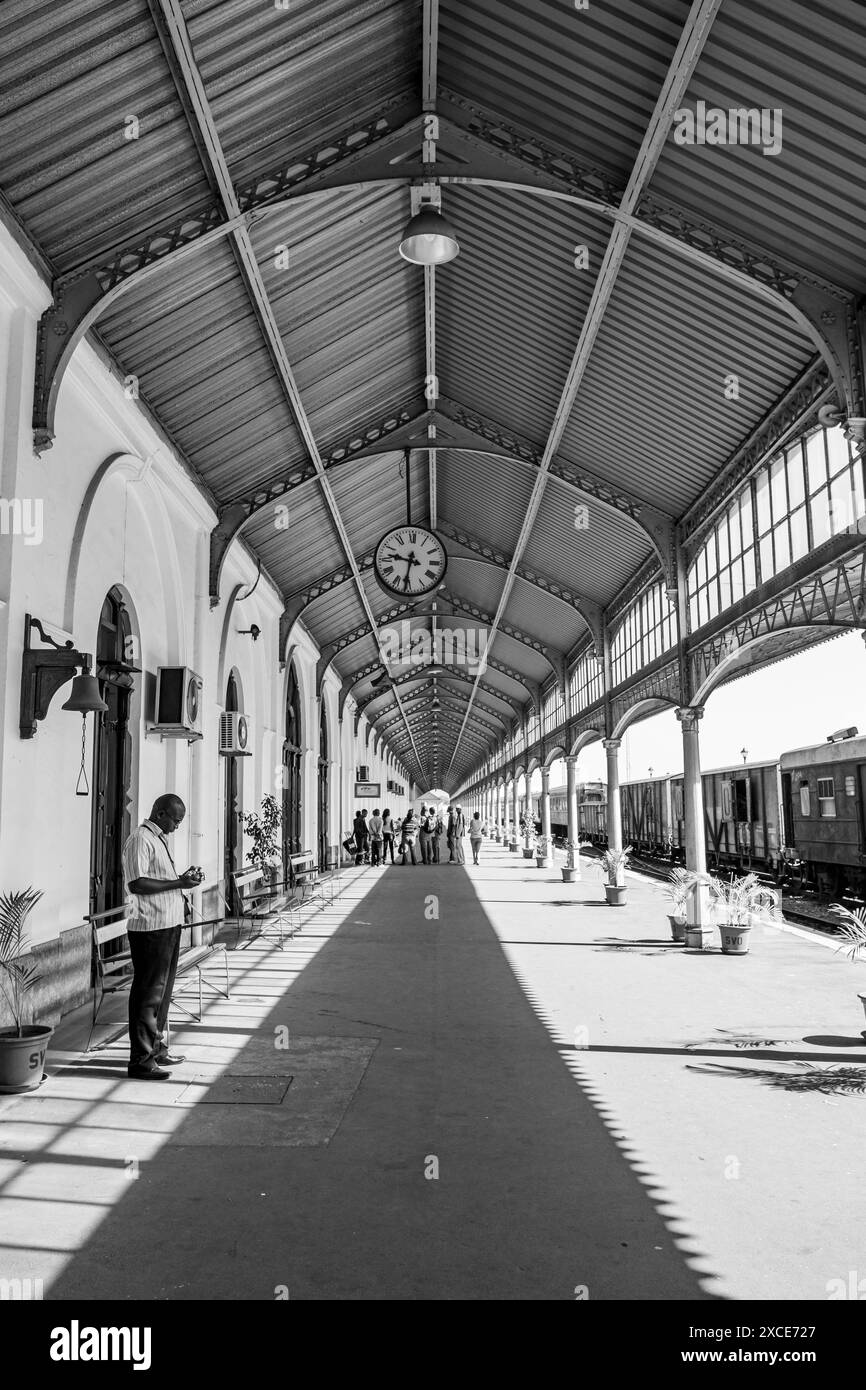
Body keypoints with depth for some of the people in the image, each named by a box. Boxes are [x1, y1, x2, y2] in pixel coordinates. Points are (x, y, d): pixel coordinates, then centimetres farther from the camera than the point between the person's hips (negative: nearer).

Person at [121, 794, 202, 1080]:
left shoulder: (158, 839, 18)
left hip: (168, 925, 10)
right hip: (150, 928, -10)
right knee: (148, 993, -4)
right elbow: (136, 884, -23)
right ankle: (141, 1060, 2)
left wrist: (183, 879, 9)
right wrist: (178, 883, -21)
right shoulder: (140, 839, -14)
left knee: (162, 990, 18)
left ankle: (157, 1049, 29)